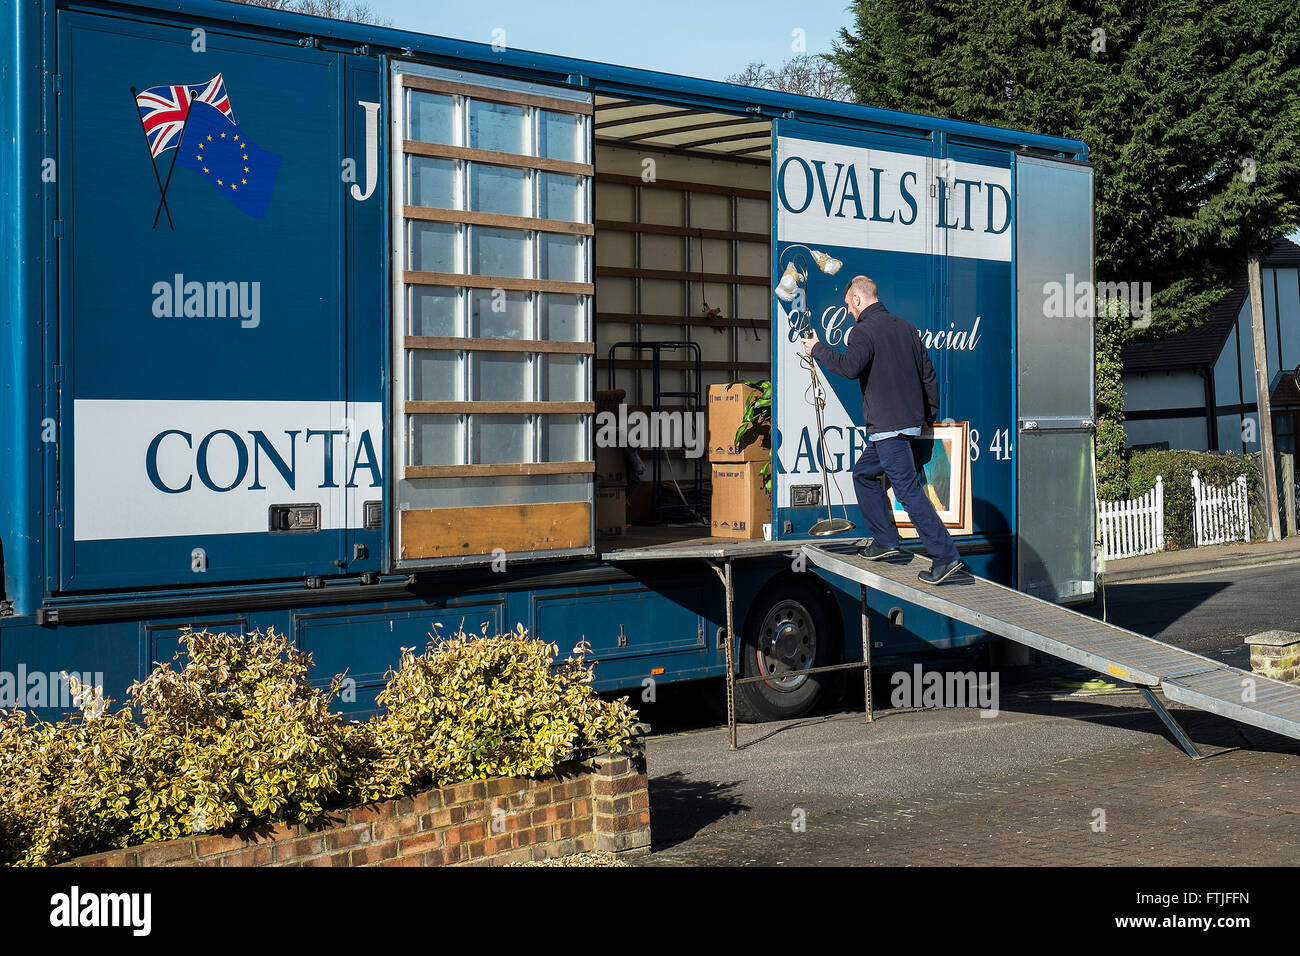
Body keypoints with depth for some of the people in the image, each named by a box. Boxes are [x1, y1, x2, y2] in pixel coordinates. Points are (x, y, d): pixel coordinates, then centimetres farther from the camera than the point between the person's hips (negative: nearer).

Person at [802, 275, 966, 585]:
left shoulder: (864, 330, -10)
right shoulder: (905, 327, 15)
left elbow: (850, 366, -28)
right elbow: (928, 374, 16)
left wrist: (817, 349, -13)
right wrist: (930, 415, 23)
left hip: (887, 425, -9)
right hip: (910, 421, 9)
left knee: (908, 489, -10)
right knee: (863, 474, 21)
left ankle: (946, 557, -14)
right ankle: (885, 542, 21)